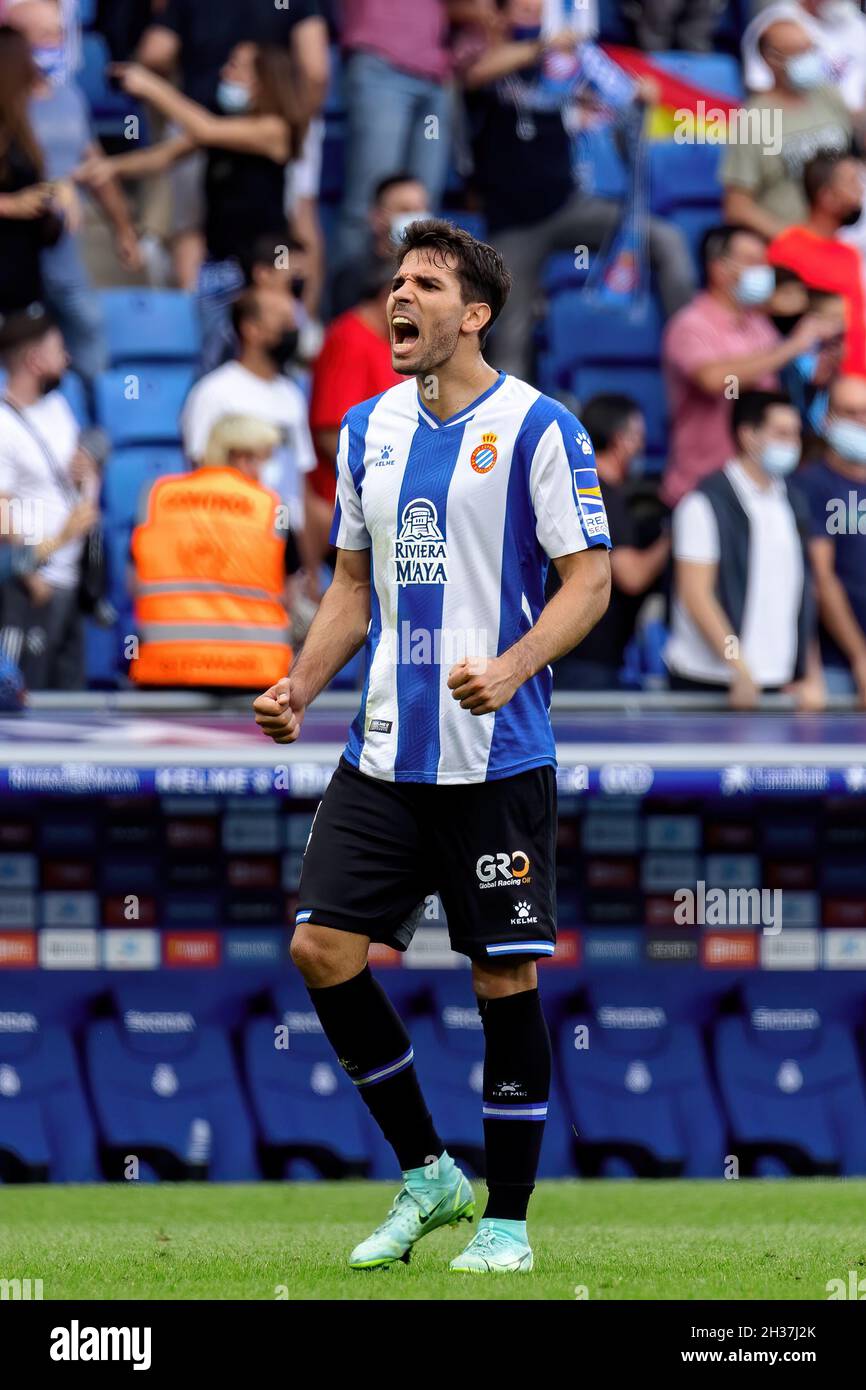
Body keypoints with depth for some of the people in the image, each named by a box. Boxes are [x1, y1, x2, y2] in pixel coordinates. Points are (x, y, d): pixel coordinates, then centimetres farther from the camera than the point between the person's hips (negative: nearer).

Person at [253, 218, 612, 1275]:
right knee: (321, 946, -3)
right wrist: (299, 689, 6)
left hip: (497, 756, -6)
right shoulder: (368, 430, 11)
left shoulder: (537, 427, -7)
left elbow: (588, 583, -9)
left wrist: (510, 669, -24)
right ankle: (426, 1175, 12)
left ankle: (507, 1219, 10)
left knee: (505, 975, -1)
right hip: (386, 751, 6)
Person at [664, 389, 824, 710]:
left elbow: (801, 595, 15)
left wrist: (811, 676, 7)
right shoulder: (707, 504, -6)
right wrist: (741, 672, -16)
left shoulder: (793, 503, 13)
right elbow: (695, 594, -12)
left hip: (776, 683, 6)